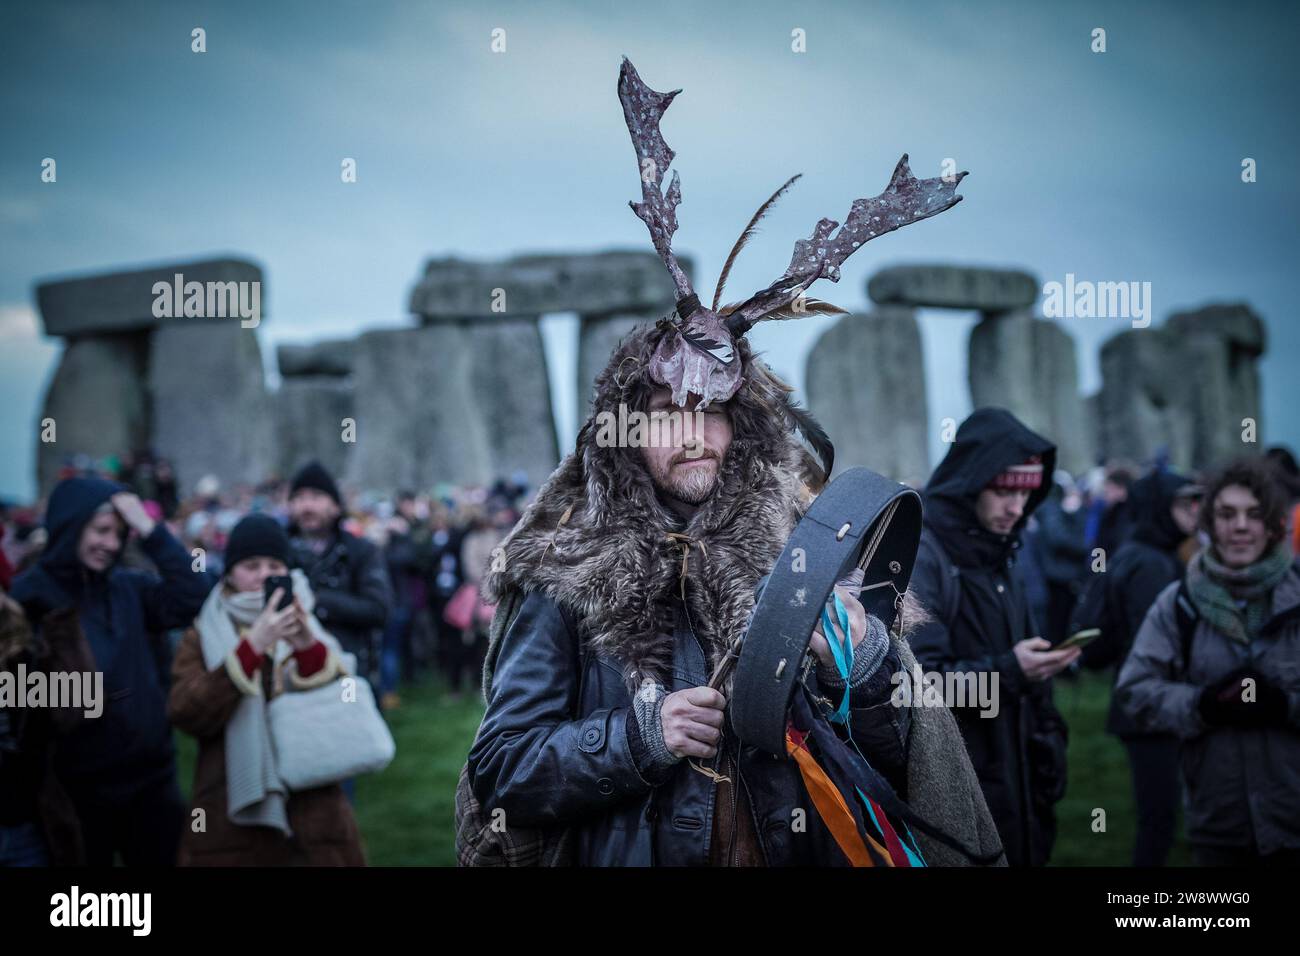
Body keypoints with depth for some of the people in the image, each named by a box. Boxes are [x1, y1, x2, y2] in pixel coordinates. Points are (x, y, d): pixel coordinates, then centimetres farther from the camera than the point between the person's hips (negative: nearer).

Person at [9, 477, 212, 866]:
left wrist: (149, 529, -13)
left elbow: (194, 597, -10)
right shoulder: (30, 595, -6)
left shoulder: (130, 586, 6)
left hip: (151, 775, 4)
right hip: (79, 785, -3)